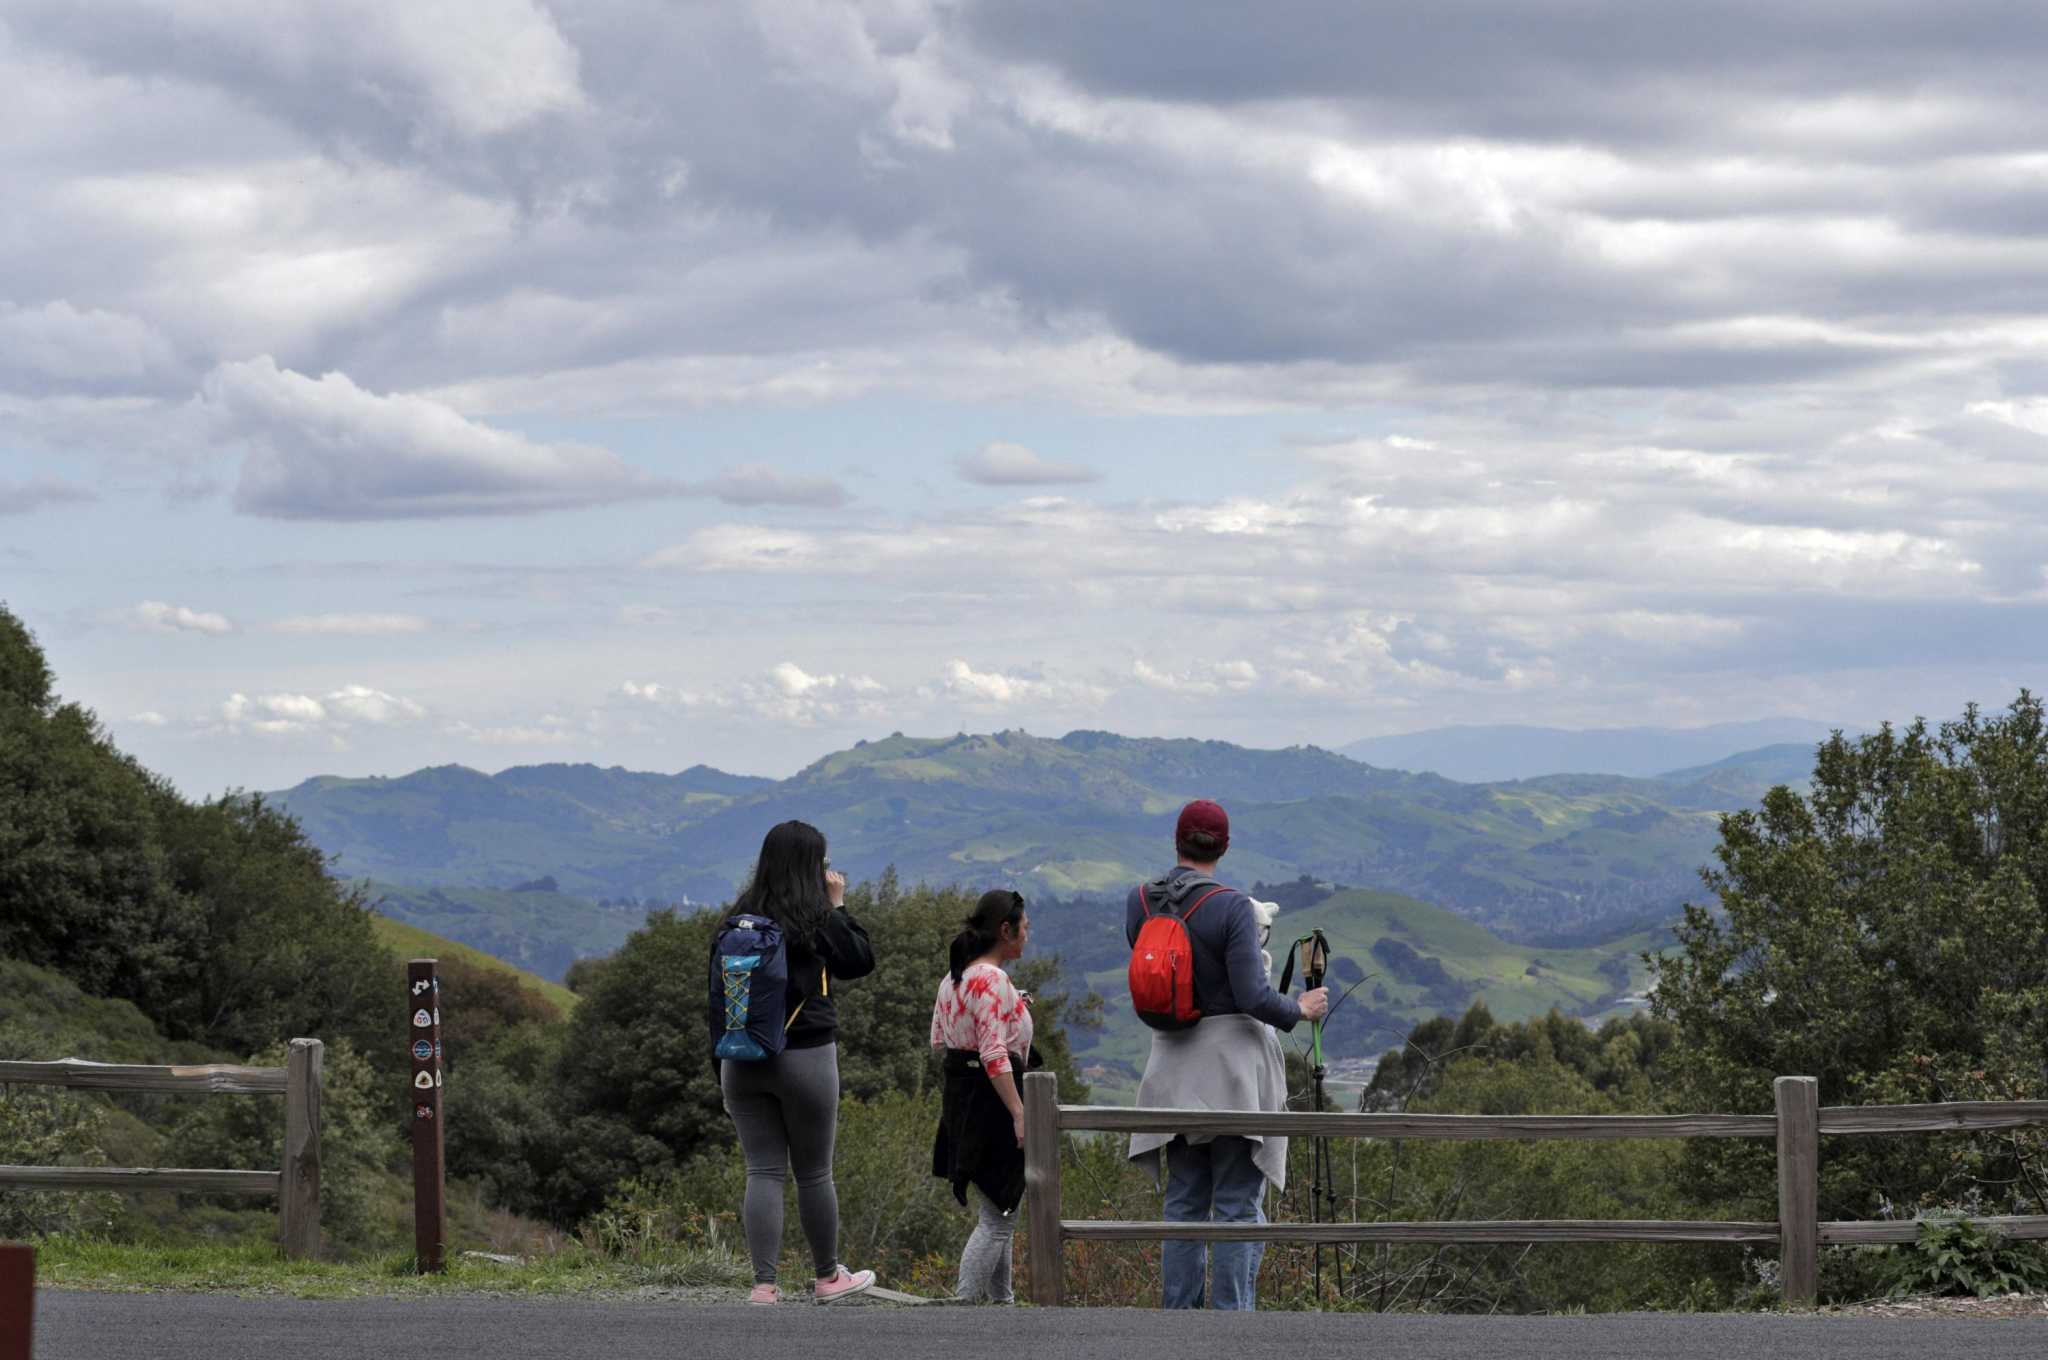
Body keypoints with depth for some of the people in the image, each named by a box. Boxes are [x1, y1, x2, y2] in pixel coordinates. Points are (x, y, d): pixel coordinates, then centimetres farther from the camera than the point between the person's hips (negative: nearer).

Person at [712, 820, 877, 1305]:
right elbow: (861, 961, 1)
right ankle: (828, 1277, 24)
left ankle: (764, 1285, -4)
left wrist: (721, 1057, 12)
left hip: (741, 1061, 4)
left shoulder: (740, 919, 5)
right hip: (805, 1058, -4)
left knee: (763, 1172, 4)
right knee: (814, 1173, 10)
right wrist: (838, 905, 7)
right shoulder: (814, 920, -9)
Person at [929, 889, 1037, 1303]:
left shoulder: (953, 977, 11)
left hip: (961, 1101, 10)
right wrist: (1019, 1113, -23)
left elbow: (939, 1041, 19)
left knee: (998, 1214, 20)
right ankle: (965, 1302, -10)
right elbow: (995, 1055, -23)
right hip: (991, 1101, -10)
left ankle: (1001, 1299, 26)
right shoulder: (992, 981, -18)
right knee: (999, 1218, -5)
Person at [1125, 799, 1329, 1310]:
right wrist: (1300, 1009, 1)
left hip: (1174, 1072, 5)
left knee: (1183, 1202, 13)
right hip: (1234, 1063, -5)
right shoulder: (1232, 907, -14)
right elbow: (1253, 997, -19)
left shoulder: (1138, 903, 2)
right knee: (1238, 1205, -1)